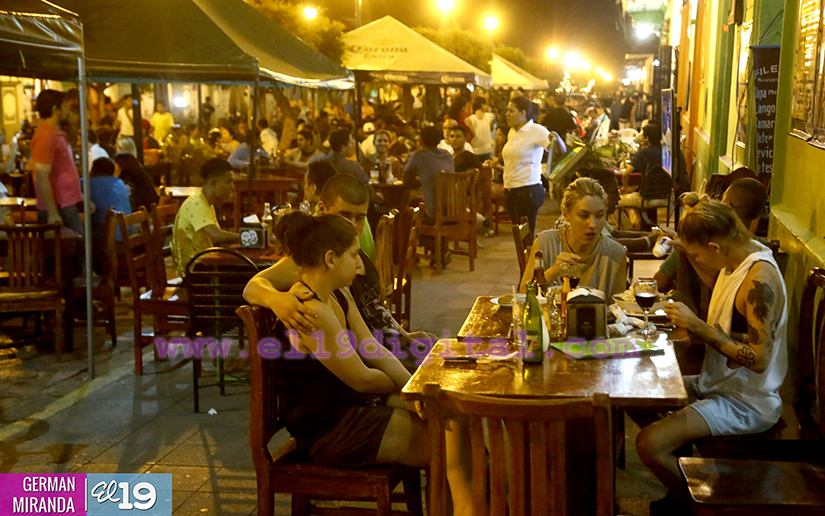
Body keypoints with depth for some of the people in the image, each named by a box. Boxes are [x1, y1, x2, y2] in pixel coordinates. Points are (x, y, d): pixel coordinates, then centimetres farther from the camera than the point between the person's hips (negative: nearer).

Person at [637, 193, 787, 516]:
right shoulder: (734, 263, 5)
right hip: (720, 385, 10)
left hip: (748, 401, -10)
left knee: (649, 443, -22)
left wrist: (699, 326, -24)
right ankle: (682, 489, 20)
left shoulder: (760, 280, -25)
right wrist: (691, 328, 4)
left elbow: (758, 359, -27)